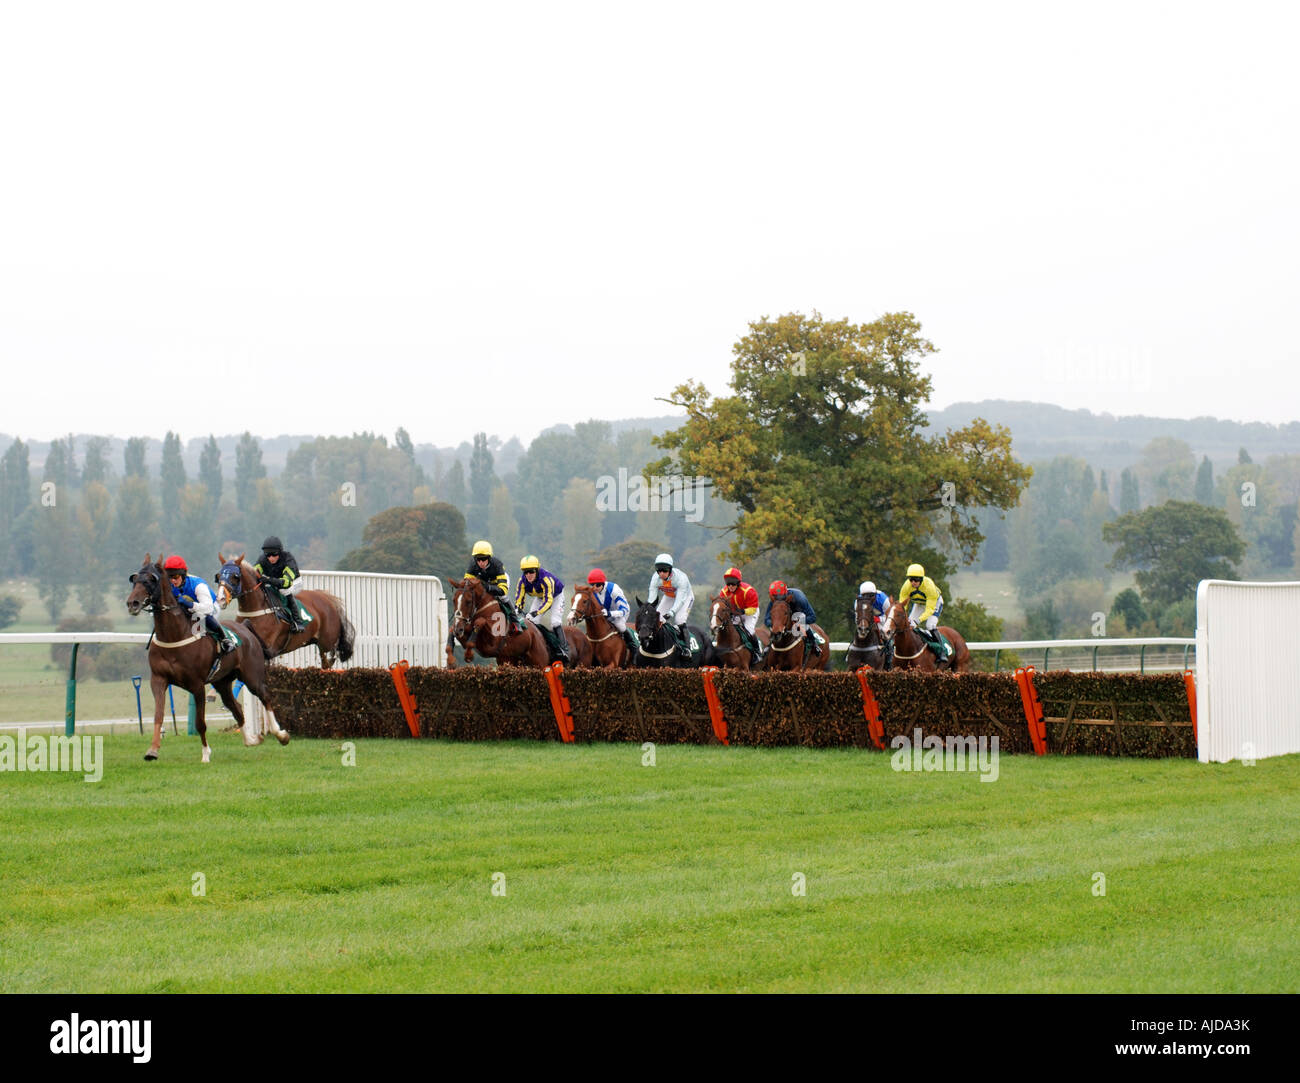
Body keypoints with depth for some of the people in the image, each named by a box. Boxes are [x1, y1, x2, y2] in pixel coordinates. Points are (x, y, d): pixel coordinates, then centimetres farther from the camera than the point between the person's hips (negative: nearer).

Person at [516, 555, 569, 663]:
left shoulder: (545, 578, -40)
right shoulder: (523, 580, -24)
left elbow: (548, 600, -43)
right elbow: (519, 597, -15)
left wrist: (536, 612, -54)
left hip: (556, 596, -6)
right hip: (539, 597, 6)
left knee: (555, 622, -20)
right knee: (533, 621, -7)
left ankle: (563, 649, -13)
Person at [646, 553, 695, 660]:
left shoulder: (680, 578, -37)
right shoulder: (656, 578, -24)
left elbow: (680, 600, -38)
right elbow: (651, 598, -22)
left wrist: (671, 612, -51)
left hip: (685, 596, -5)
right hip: (668, 598, 5)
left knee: (679, 620, -23)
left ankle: (685, 648, -14)